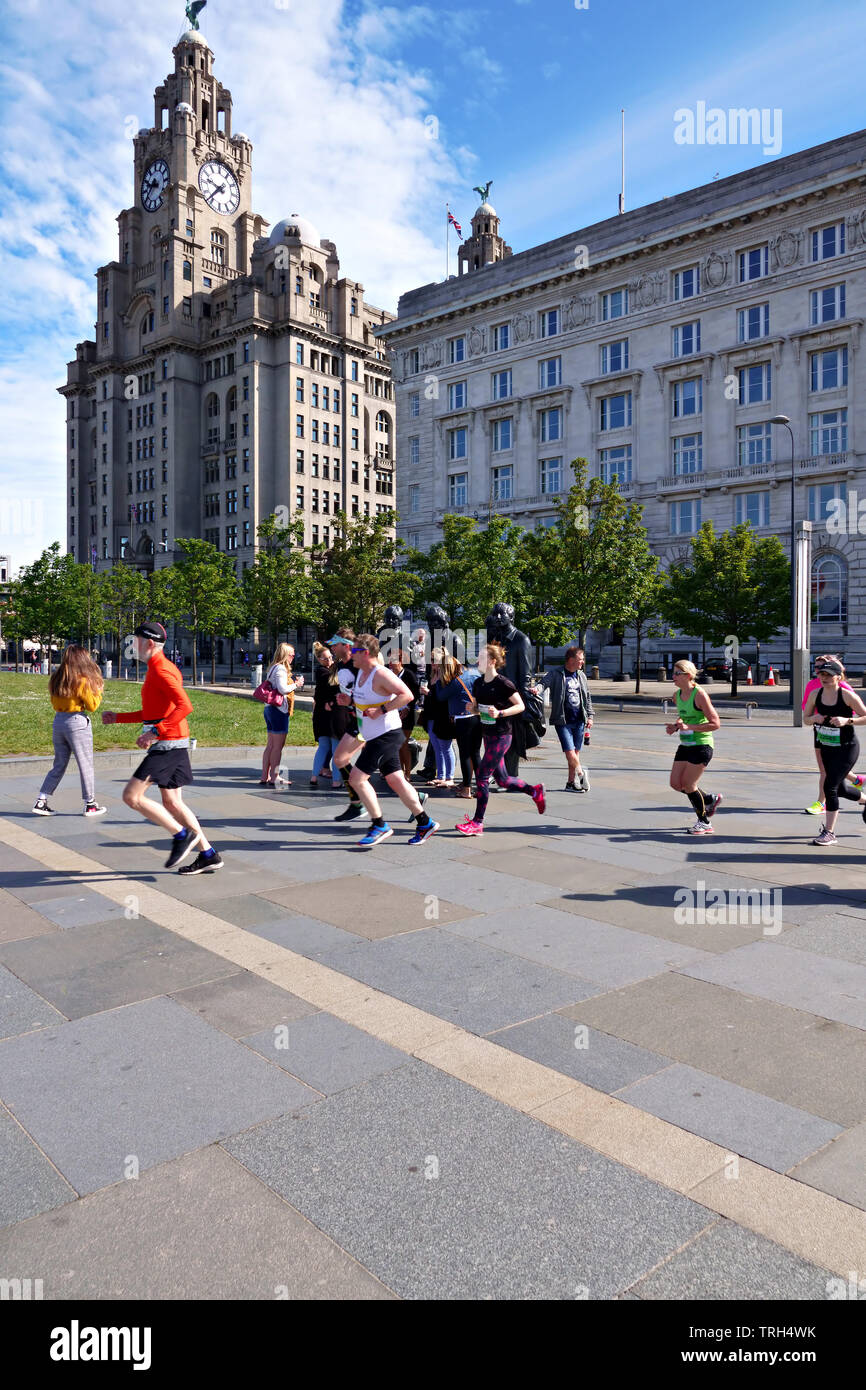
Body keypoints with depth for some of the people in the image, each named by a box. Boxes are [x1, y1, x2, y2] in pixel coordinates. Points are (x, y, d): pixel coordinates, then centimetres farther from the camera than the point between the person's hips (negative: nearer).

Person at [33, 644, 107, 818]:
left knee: (59, 765, 15)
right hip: (77, 722, -6)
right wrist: (99, 691, 7)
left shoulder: (56, 679, 6)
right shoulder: (82, 681, -14)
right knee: (85, 765, 5)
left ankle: (41, 802, 12)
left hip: (58, 721, 6)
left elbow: (55, 705, 15)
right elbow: (92, 705, -7)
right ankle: (90, 805, 12)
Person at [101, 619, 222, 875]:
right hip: (172, 745, 10)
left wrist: (155, 733, -27)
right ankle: (208, 855, 14)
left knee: (131, 796, -7)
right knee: (172, 802, 11)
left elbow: (184, 706, -25)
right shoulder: (156, 669, 19)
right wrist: (118, 718, 23)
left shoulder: (161, 671, -14)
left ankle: (182, 835, -2)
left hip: (167, 744, -10)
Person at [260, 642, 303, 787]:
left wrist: (293, 685, 15)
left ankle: (265, 776, 15)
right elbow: (282, 689, -22)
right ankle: (274, 778, -2)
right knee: (278, 746, -5)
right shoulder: (281, 668, -13)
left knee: (270, 745, 12)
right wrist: (296, 684, -7)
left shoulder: (272, 668, 16)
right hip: (279, 710, -10)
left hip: (270, 709, 10)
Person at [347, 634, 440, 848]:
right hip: (374, 736, 10)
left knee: (357, 778, -11)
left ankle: (380, 826, -1)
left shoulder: (381, 674, -17)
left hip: (387, 735, -9)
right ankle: (425, 823, 20)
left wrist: (382, 710, -25)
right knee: (396, 781, 12)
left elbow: (407, 695, -25)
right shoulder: (361, 672, 11)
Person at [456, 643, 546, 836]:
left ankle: (477, 822, 1)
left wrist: (499, 713, -22)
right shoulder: (478, 684, 7)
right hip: (487, 735, 8)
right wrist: (473, 709, -6)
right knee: (502, 779, 14)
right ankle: (535, 791, 35)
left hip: (501, 736, -8)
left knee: (481, 776, -8)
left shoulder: (503, 683, -14)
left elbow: (521, 706, -10)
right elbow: (476, 708, 17)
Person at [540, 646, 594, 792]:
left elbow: (587, 697, 18)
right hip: (563, 721, -5)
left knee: (576, 752, 7)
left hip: (579, 720, 5)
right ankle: (581, 772, 12)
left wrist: (590, 716, 12)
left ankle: (571, 782, 17)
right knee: (570, 752, -12)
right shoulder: (556, 674, -5)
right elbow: (544, 683, -17)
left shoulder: (581, 675, 12)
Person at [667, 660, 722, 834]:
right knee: (675, 783, 4)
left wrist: (690, 727, -24)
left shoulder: (699, 694, -18)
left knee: (688, 784, -5)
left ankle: (705, 823, 14)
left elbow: (716, 723, -18)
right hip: (685, 745, 8)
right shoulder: (677, 694, 6)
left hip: (701, 746, -8)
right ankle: (711, 799, 27)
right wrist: (675, 726, 2)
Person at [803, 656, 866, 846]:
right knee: (840, 789, 18)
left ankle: (829, 832, -2)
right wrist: (815, 718, -15)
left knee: (830, 786, -13)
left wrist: (847, 720, -25)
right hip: (826, 747, 6)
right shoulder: (815, 695, -3)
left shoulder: (848, 696, -16)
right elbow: (806, 718, 7)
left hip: (847, 748, -6)